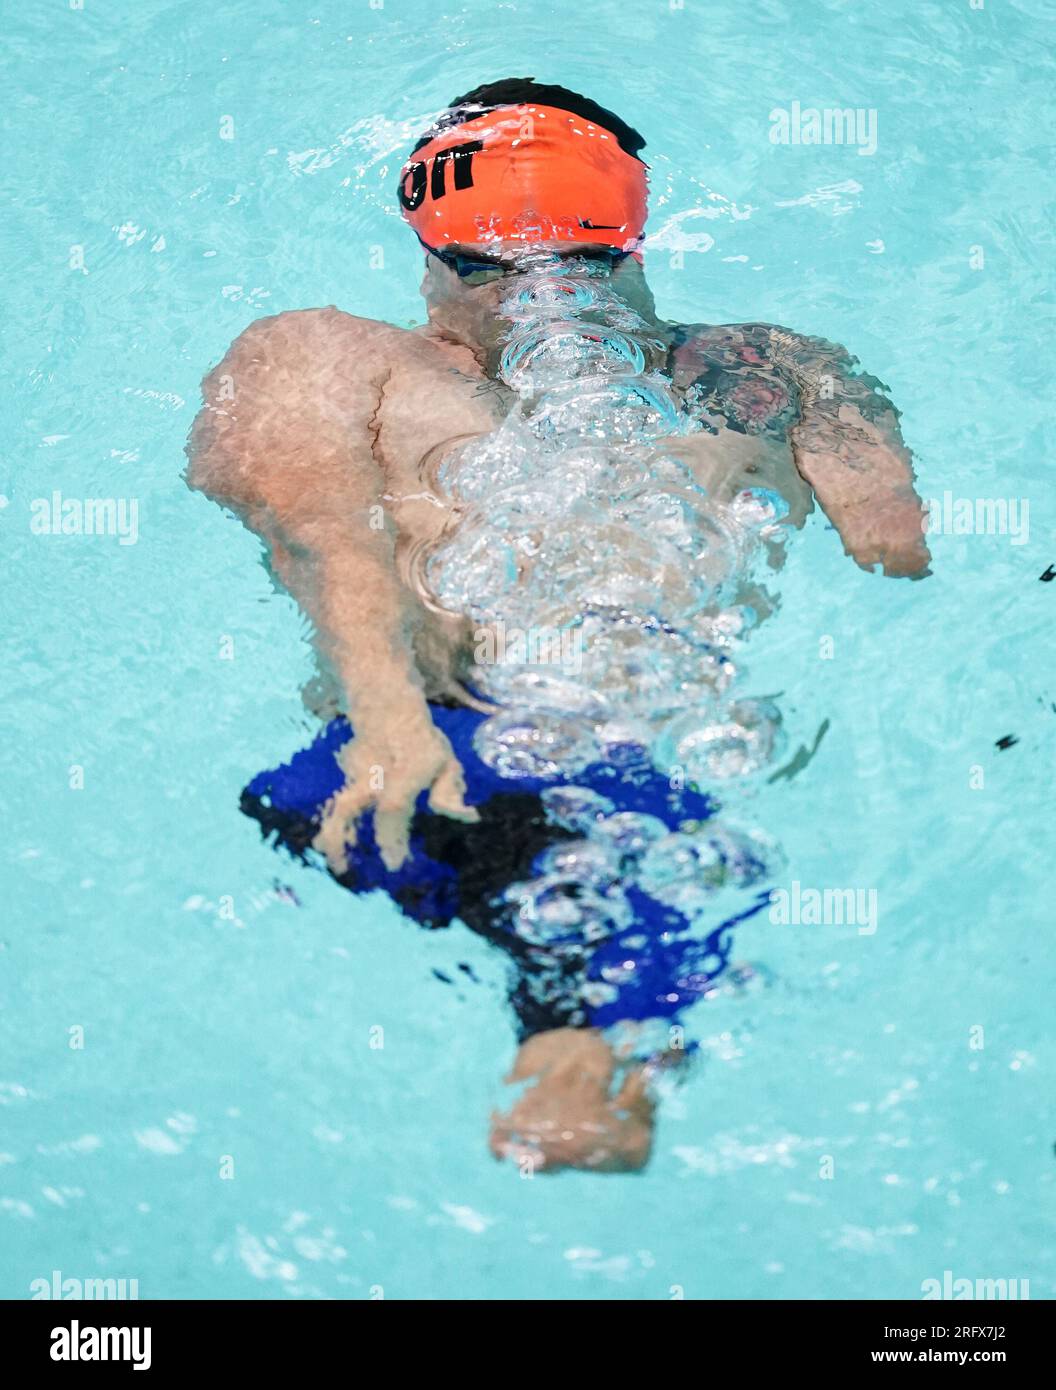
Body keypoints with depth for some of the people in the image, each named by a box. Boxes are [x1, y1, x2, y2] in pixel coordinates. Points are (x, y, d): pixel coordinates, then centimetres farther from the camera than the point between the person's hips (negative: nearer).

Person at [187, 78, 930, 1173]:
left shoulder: (765, 373, 33)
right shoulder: (322, 355, 25)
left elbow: (906, 551, 20)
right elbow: (316, 524, 3)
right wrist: (385, 710, -18)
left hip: (695, 743, 2)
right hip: (440, 727, -1)